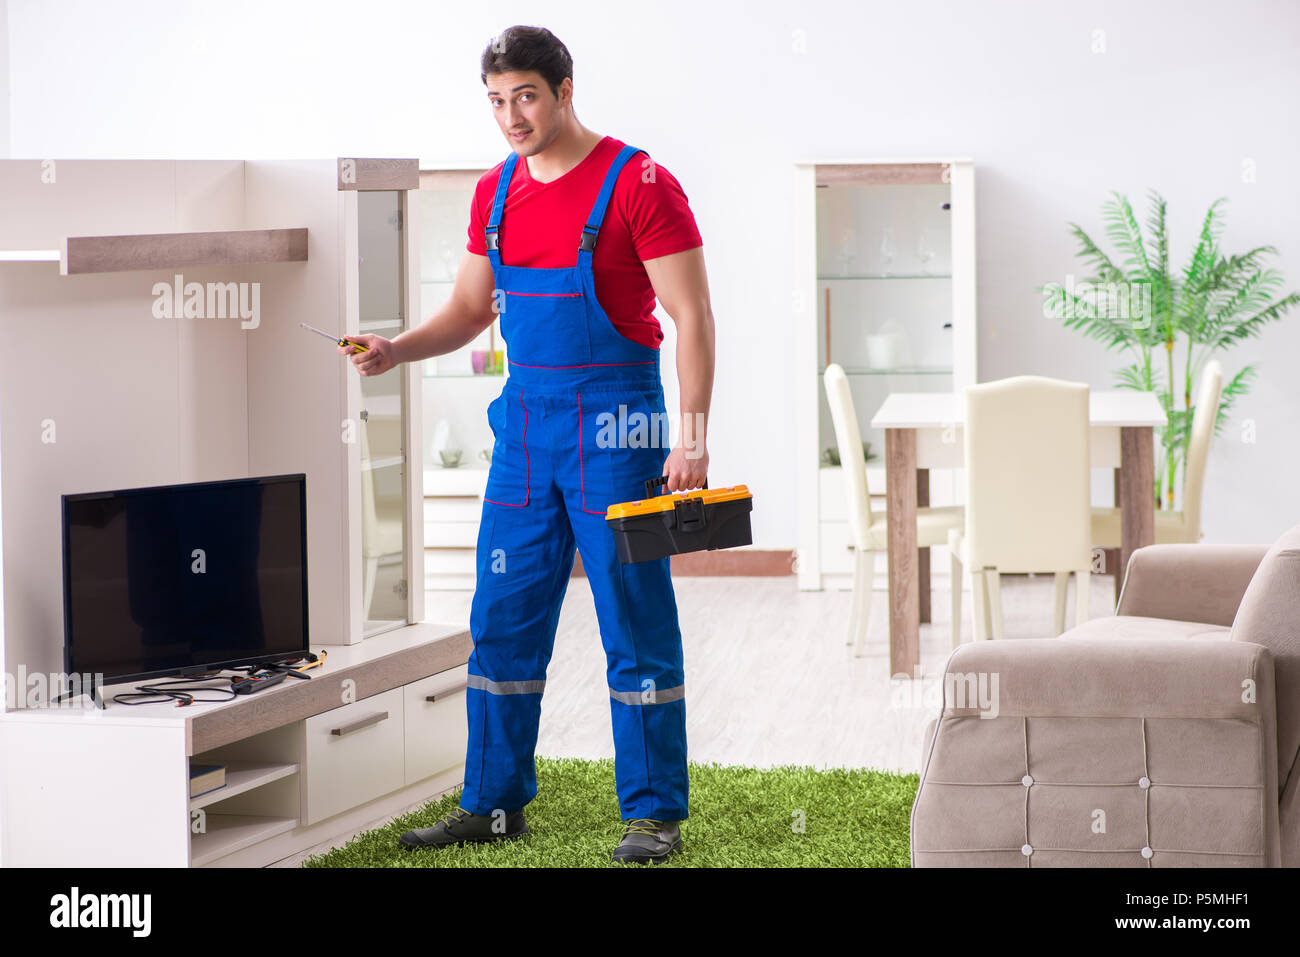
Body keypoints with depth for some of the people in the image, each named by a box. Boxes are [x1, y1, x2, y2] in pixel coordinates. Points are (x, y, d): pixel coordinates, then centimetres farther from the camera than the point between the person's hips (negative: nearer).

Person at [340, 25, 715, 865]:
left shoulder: (638, 184, -11)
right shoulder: (496, 193, 9)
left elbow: (692, 316, -12)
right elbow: (470, 310, 18)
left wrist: (693, 437, -20)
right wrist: (396, 350, -1)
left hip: (614, 424, -6)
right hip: (524, 420, 6)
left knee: (636, 629, -2)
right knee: (502, 622, 8)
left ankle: (655, 814, 6)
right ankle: (494, 804, 18)